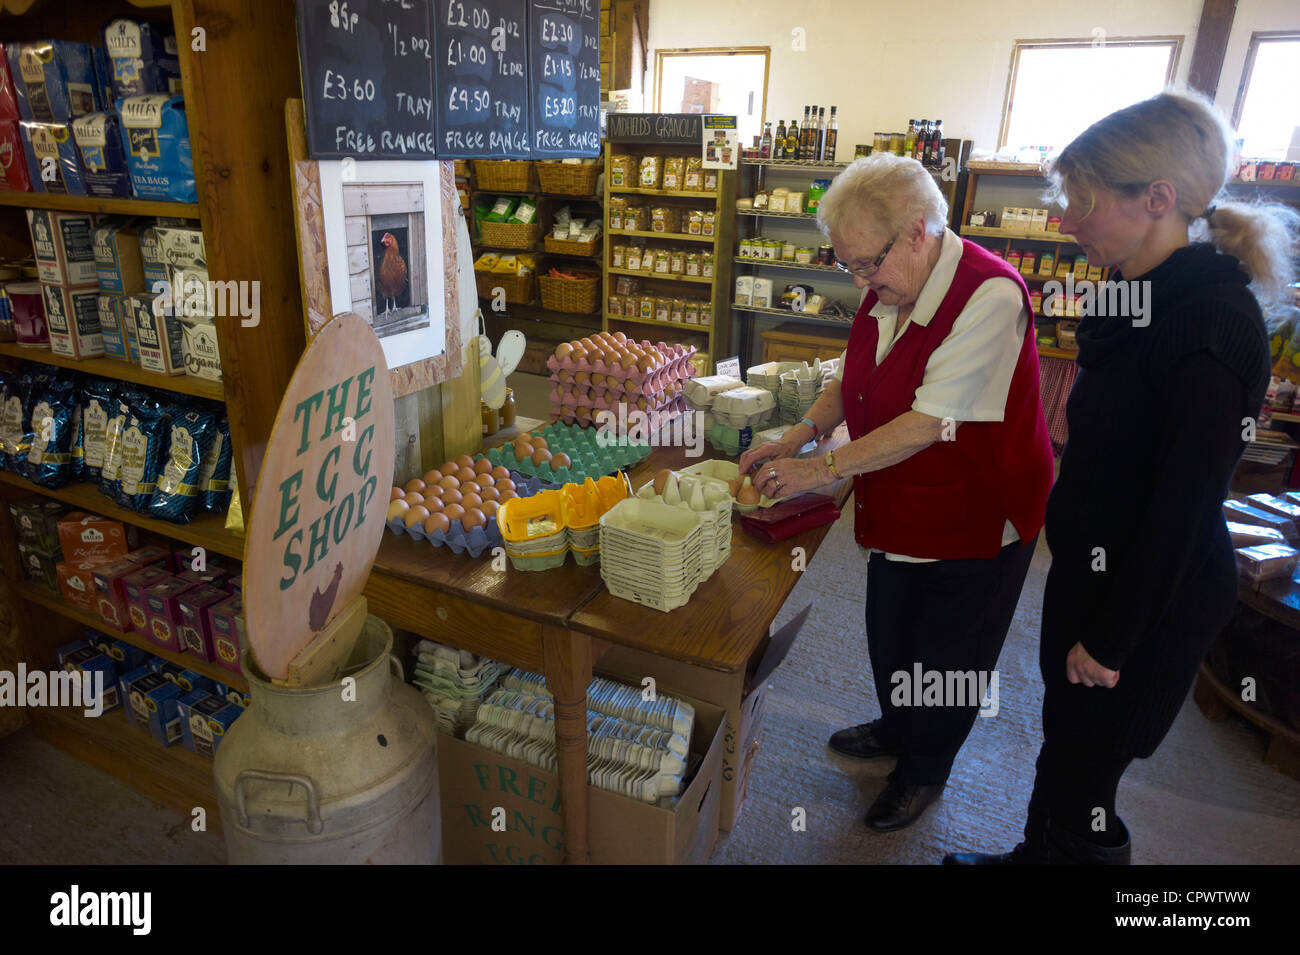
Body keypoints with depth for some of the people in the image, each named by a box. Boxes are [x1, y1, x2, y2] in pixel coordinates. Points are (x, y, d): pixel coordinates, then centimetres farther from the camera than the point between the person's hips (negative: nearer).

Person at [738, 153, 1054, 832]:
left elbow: (931, 423, -31)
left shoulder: (990, 297, -27)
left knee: (947, 657, 13)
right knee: (888, 639, 22)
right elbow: (852, 379, 11)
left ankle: (925, 771, 37)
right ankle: (896, 728, 50)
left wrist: (823, 468, -28)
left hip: (975, 518, -7)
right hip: (897, 511, 7)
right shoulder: (888, 290, -1)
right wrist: (798, 436, -5)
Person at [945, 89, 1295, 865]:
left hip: (1154, 597, -9)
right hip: (1094, 568, 9)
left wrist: (1112, 637, -15)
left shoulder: (1212, 323, -25)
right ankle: (1037, 853, 46)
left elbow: (1184, 504, -22)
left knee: (1079, 775, 8)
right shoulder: (1137, 299, 4)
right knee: (1064, 743, 24)